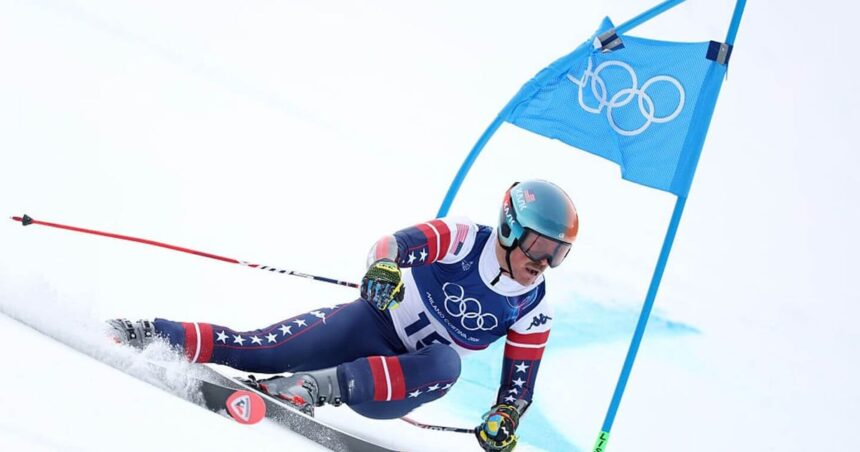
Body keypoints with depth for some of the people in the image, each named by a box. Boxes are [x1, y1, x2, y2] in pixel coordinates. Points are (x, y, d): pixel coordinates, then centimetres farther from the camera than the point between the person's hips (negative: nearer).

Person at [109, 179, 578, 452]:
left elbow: (520, 381, 1)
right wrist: (383, 266, -47)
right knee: (253, 349, -19)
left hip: (401, 376, 2)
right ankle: (148, 335, -7)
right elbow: (395, 243, -23)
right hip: (374, 320, -2)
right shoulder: (463, 239, -11)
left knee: (446, 364, -35)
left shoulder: (533, 314, -2)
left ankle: (319, 386, -41)